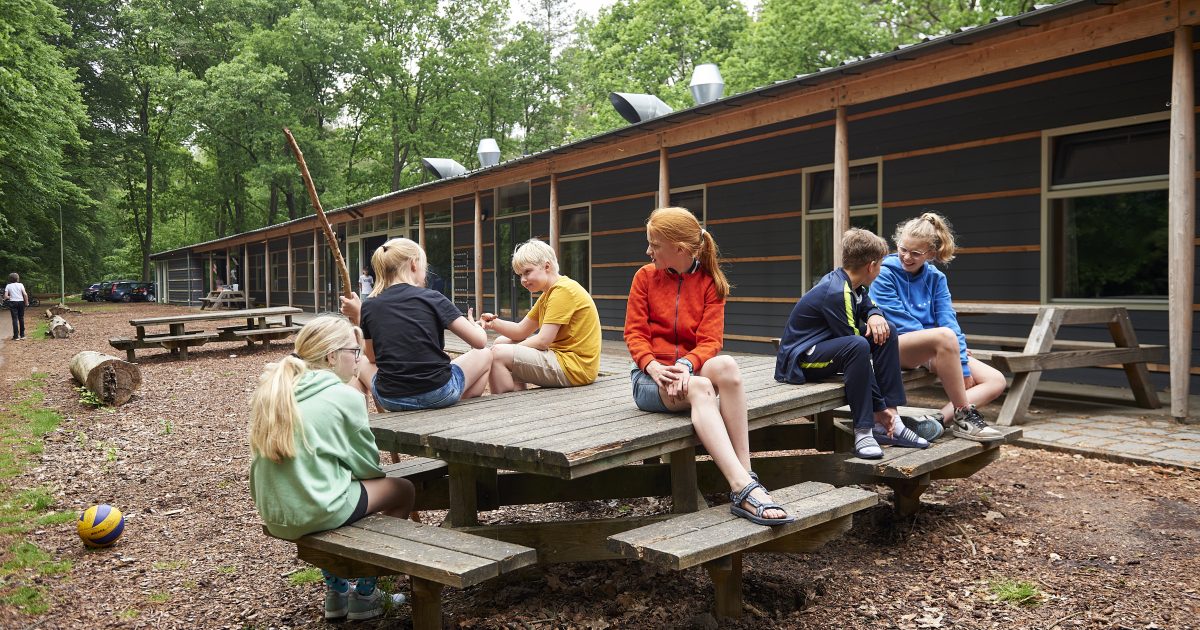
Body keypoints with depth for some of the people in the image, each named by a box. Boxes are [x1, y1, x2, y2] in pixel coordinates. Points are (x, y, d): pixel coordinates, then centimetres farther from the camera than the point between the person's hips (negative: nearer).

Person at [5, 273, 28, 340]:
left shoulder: (8, 286, 1)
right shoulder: (20, 285, 0)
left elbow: (5, 296, -7)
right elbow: (25, 294, -9)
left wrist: (10, 297, 13)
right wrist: (26, 302, 1)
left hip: (12, 302, -1)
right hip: (21, 302, 1)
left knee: (15, 319, -1)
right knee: (21, 318, 10)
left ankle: (16, 336, -3)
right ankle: (22, 335, 14)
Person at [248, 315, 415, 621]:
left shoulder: (271, 391, 7)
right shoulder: (345, 396, -11)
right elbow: (368, 464, -1)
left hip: (273, 516, 7)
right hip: (316, 513, -7)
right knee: (403, 490, 16)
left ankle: (336, 590, 39)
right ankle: (365, 592, 23)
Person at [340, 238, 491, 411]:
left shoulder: (369, 307, 1)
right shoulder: (432, 298, -6)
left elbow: (372, 357, 13)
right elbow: (480, 341, -7)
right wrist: (477, 326, 16)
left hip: (391, 401, 3)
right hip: (438, 394, -3)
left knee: (362, 365, 36)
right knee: (485, 355, 24)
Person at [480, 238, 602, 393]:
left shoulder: (563, 290, -15)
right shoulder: (548, 294, 18)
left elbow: (543, 340, -19)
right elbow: (521, 331, 14)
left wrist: (510, 352, -5)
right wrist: (494, 323, -4)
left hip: (574, 367, -11)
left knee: (498, 353, -16)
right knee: (501, 343, 16)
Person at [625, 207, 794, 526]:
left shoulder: (711, 283, 5)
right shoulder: (646, 277, 6)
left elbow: (710, 340, -5)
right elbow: (635, 333, 0)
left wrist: (686, 365, -27)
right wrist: (652, 366, -20)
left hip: (692, 368, 1)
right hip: (651, 375, -1)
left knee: (725, 365, -36)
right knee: (701, 388, -37)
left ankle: (744, 474, -35)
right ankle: (743, 488, -48)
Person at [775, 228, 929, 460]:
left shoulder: (851, 285, 3)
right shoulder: (835, 293, -24)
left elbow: (869, 307, 22)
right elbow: (857, 347, -23)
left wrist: (875, 316, -6)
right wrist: (880, 406, -19)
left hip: (825, 348, 10)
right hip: (799, 360, -10)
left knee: (886, 332, 1)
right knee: (857, 346, -35)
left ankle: (890, 423, -4)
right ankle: (863, 430, -26)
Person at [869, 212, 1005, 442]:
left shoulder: (936, 278, 9)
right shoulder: (884, 274, -5)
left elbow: (949, 320, -1)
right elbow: (902, 323, -11)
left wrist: (963, 366, -11)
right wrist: (944, 344, -15)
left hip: (932, 352, 6)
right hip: (895, 347, -6)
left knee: (996, 380, -9)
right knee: (945, 337, -37)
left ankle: (939, 418, -25)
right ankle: (964, 417, -26)